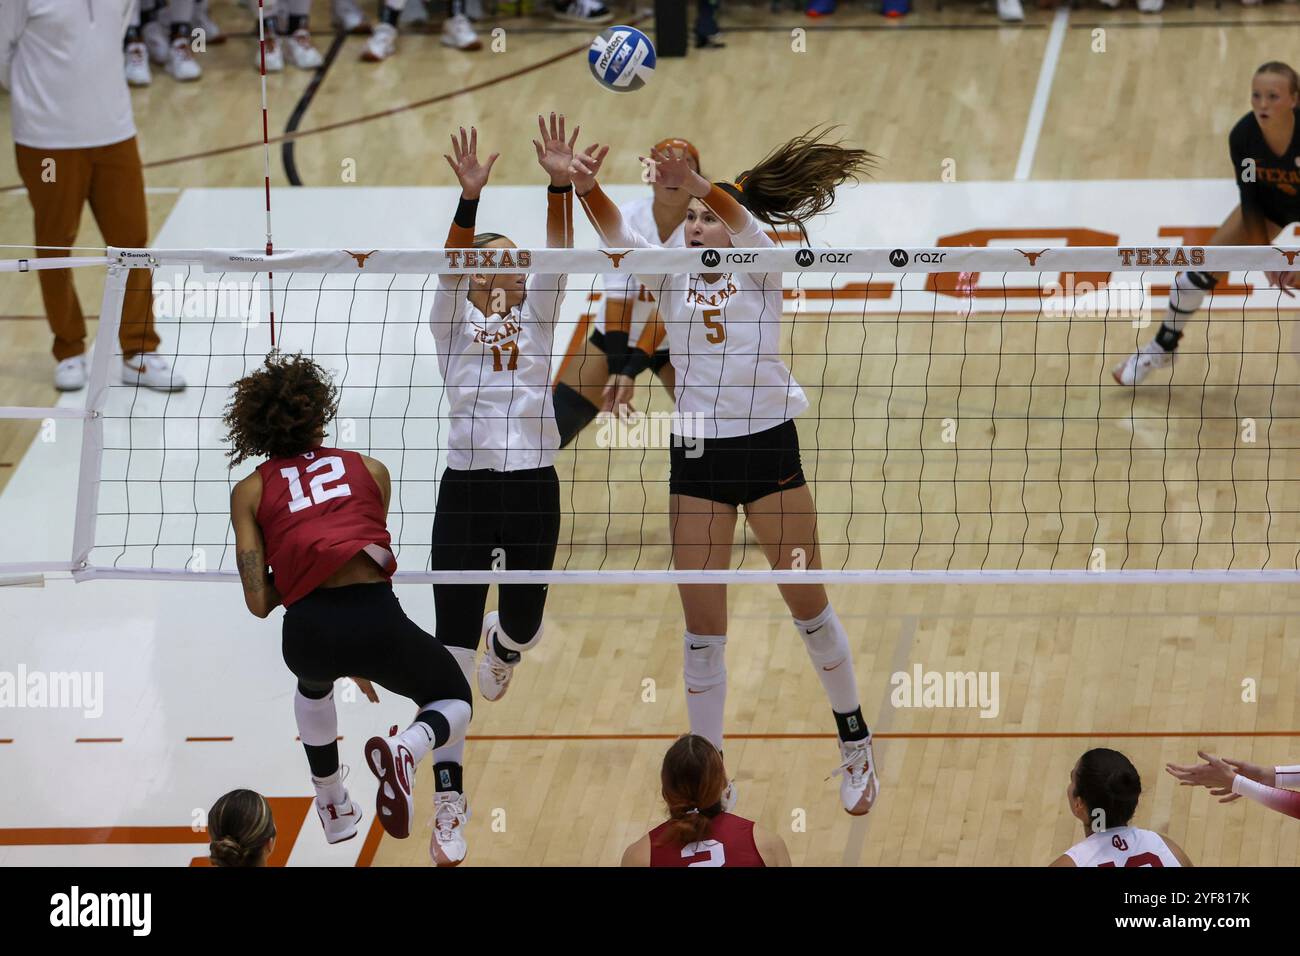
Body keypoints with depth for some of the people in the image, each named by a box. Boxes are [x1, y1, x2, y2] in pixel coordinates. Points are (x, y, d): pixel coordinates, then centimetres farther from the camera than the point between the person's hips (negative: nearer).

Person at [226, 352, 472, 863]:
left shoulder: (250, 491, 14)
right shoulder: (370, 469, 19)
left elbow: (259, 601, 6)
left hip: (307, 632, 2)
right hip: (376, 619, -1)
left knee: (314, 683, 41)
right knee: (453, 702, 25)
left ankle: (334, 810, 46)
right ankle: (406, 748, -11)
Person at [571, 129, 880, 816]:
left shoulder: (760, 267, -1)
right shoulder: (671, 278, 6)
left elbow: (748, 224, -24)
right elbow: (616, 236, -11)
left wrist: (694, 182, -44)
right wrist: (585, 189, -33)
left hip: (769, 447, -2)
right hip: (697, 456, 2)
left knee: (809, 606, 7)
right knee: (701, 627, 2)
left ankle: (854, 743, 27)